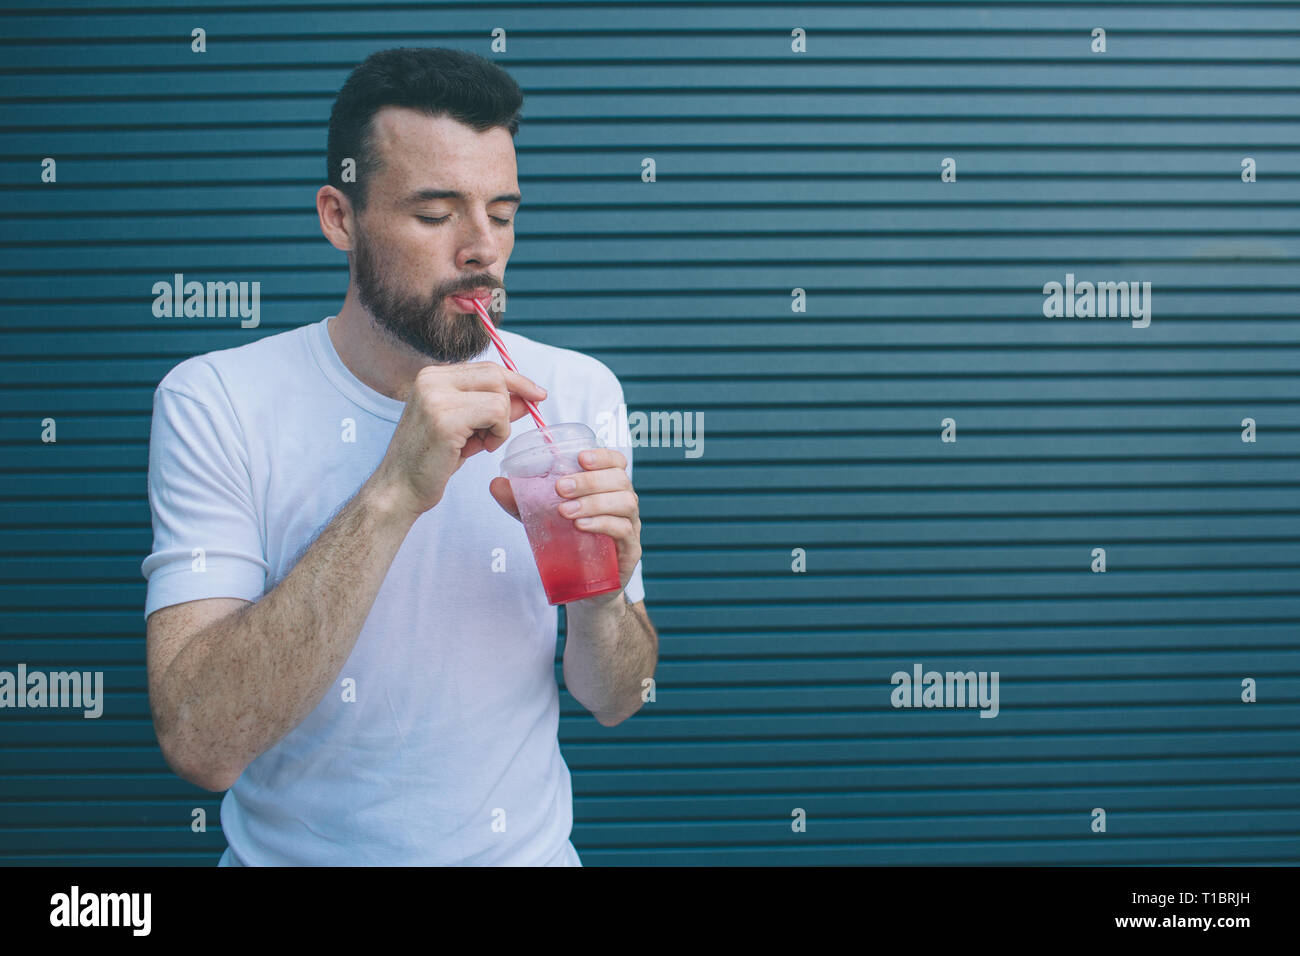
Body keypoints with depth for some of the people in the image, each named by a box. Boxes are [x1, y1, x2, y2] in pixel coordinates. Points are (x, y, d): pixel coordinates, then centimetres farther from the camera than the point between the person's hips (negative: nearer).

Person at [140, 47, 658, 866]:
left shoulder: (577, 392, -3)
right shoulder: (215, 402, -12)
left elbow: (612, 702, 3)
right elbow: (201, 744, -22)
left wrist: (602, 597, -18)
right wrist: (394, 492, -28)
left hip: (524, 847, 2)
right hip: (292, 850, -1)